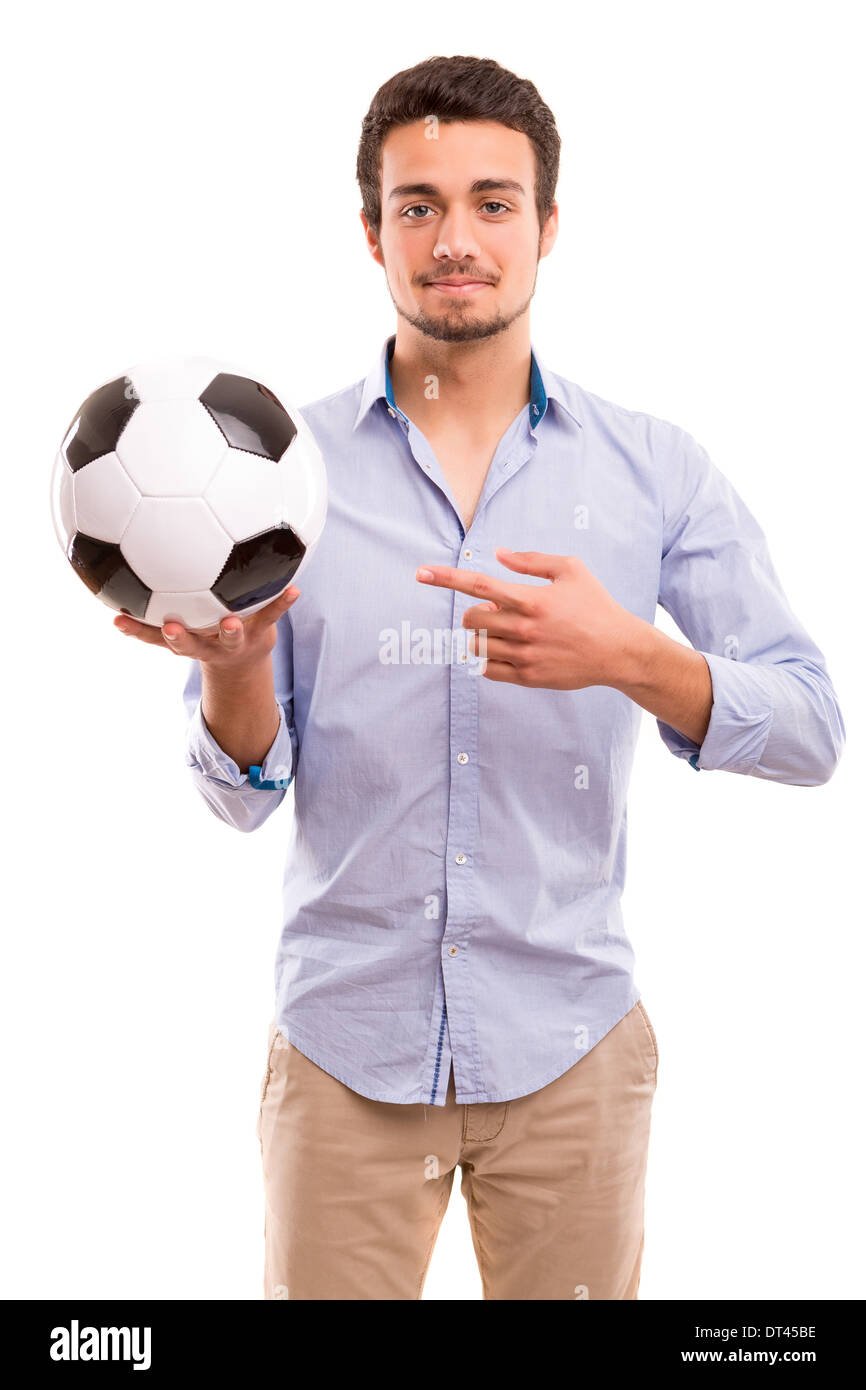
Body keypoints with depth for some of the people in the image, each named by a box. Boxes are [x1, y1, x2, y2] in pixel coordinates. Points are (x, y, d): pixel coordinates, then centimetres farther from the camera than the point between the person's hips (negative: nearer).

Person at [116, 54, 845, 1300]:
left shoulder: (657, 470, -2)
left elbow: (812, 731, -6)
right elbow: (244, 796, -3)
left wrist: (631, 657, -23)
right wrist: (231, 664, -25)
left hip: (569, 1046, 1)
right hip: (343, 1043, 0)